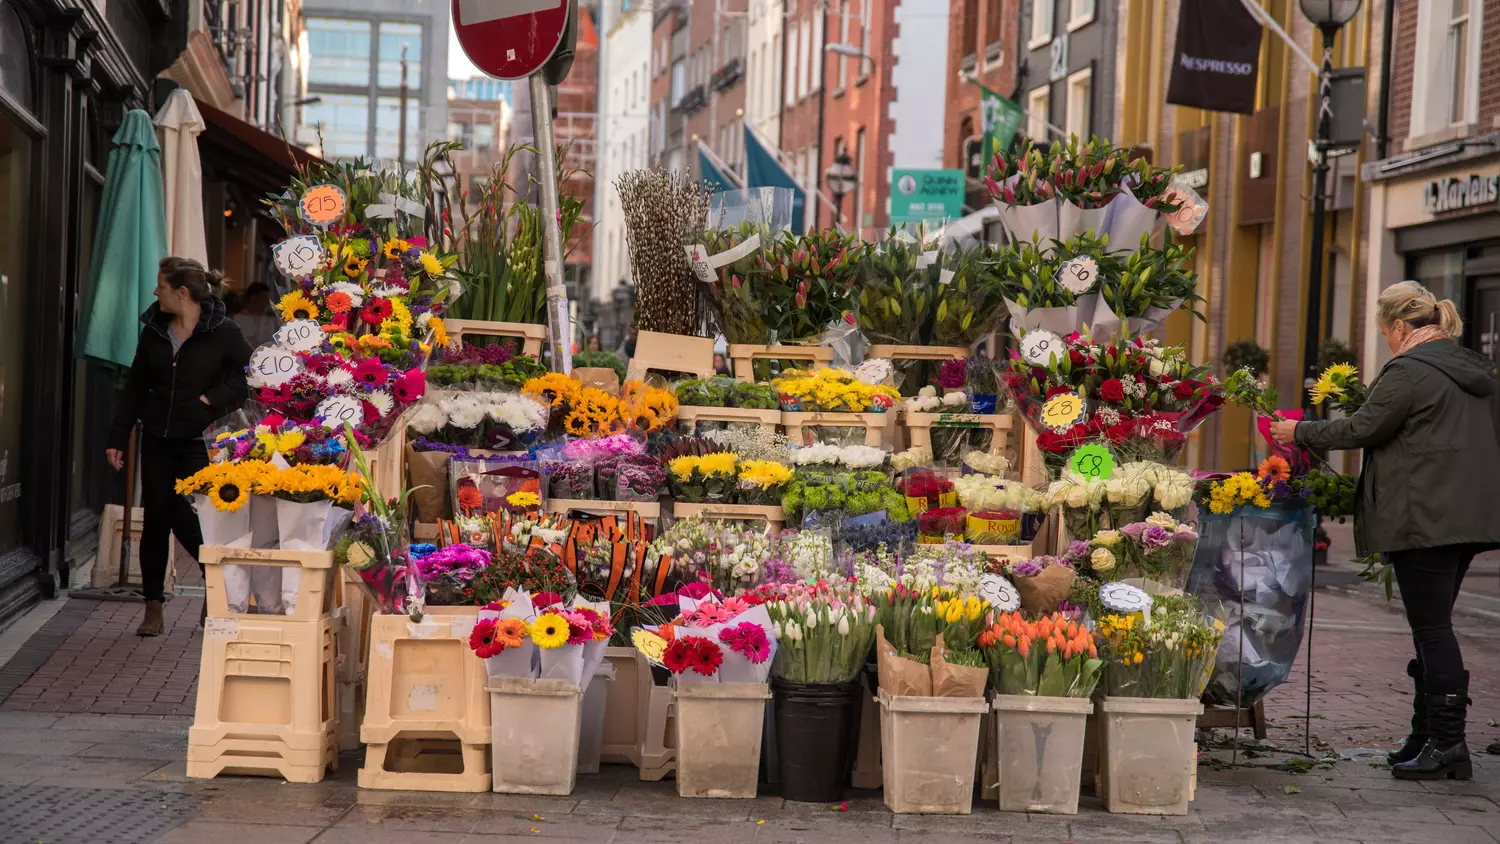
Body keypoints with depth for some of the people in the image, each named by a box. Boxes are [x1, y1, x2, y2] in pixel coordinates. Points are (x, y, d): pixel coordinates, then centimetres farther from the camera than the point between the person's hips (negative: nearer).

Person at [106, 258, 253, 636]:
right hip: (157, 440, 5)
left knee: (185, 519, -11)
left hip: (200, 442, -5)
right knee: (156, 520, 5)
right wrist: (117, 437, 7)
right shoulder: (154, 331, 6)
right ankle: (153, 608, 13)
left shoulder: (223, 332, -8)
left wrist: (216, 398, -15)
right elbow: (134, 387, 10)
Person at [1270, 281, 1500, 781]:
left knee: (1431, 629, -6)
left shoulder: (1410, 371, -12)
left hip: (1425, 520, -9)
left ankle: (1447, 745, -6)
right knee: (1433, 627, 14)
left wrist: (1300, 433, 4)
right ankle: (1428, 738, 19)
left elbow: (1363, 429, -9)